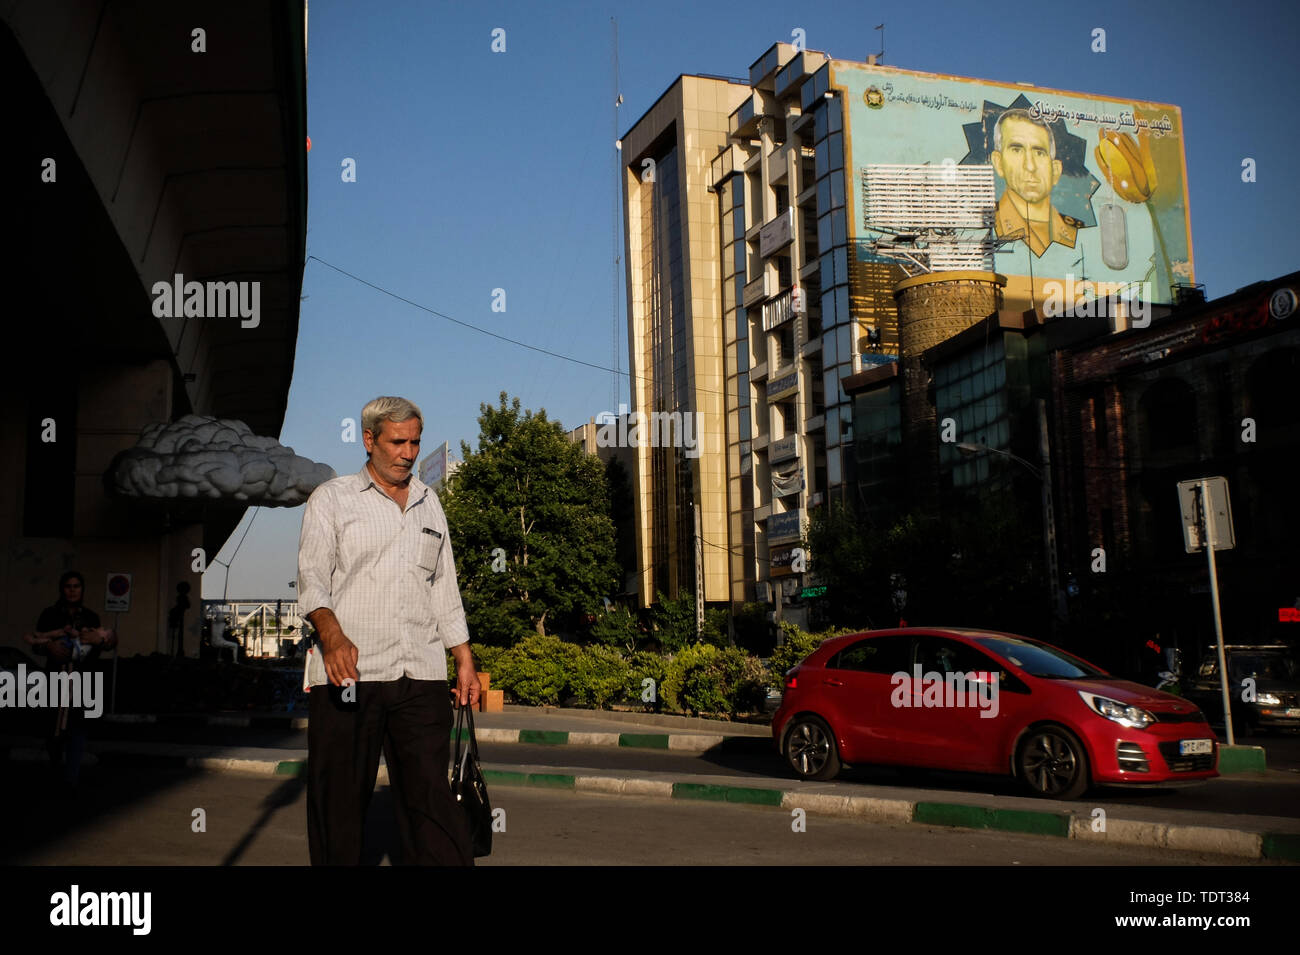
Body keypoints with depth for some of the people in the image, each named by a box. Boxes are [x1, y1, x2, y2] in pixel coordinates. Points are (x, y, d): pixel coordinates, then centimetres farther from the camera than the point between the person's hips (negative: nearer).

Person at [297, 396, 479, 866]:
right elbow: (312, 576, -5)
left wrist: (464, 659, 16)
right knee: (339, 800, 1)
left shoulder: (429, 504, 21)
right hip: (346, 673, -3)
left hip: (422, 675, 3)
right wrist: (332, 635, -24)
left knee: (430, 796, -2)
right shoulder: (331, 499, 7)